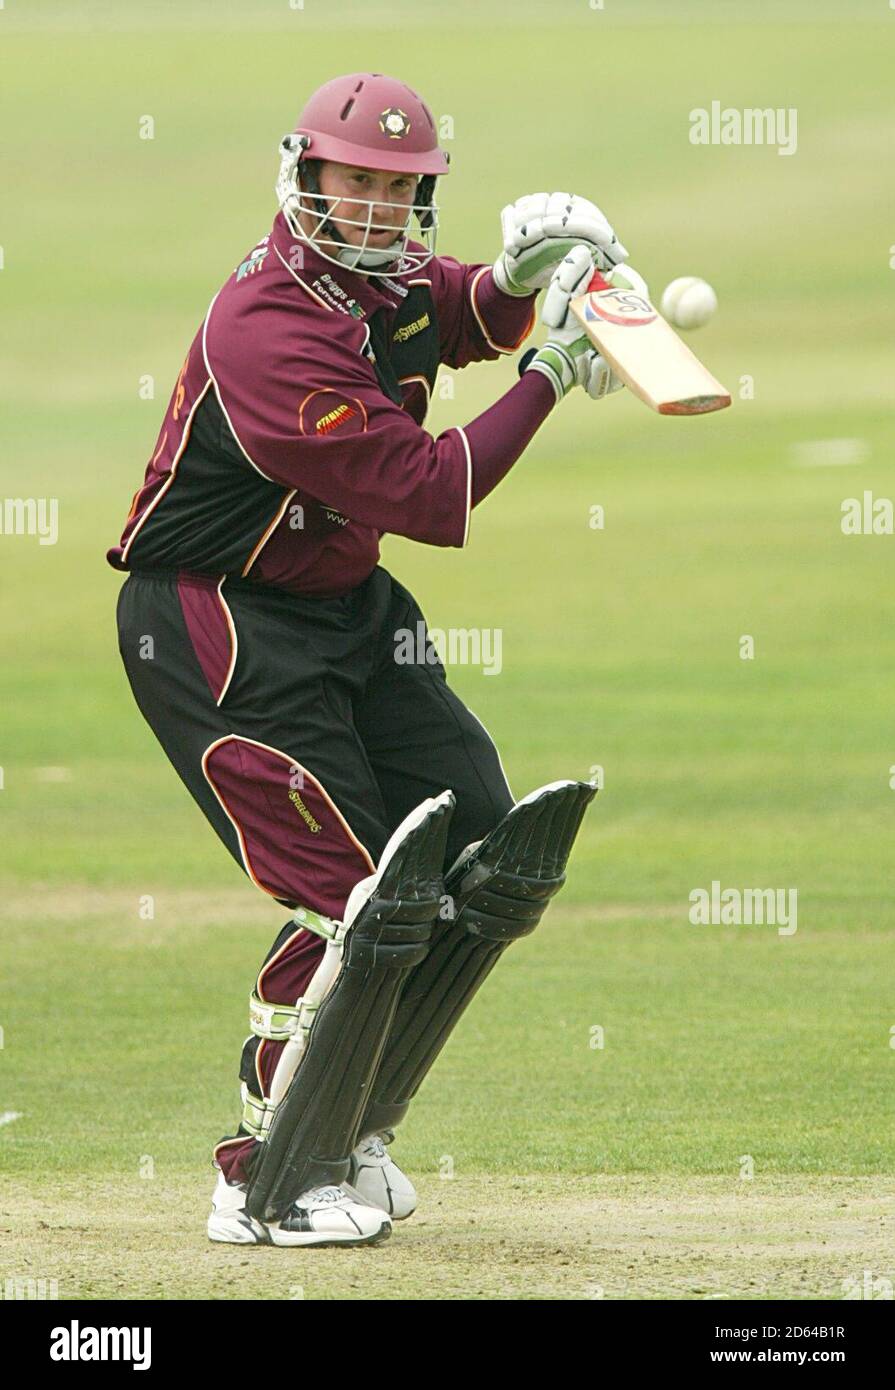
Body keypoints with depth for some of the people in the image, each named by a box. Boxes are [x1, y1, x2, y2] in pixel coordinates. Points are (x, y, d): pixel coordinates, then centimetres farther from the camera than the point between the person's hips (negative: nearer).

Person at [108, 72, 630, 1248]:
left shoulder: (387, 272, 0)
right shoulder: (277, 333, -28)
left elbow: (468, 322, 22)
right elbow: (431, 498, -29)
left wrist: (521, 273, -1)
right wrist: (550, 375, -25)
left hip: (349, 616, 10)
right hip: (221, 634, -10)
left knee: (484, 851, 7)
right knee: (354, 895, -14)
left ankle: (350, 1136, 17)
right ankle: (266, 1185, -1)